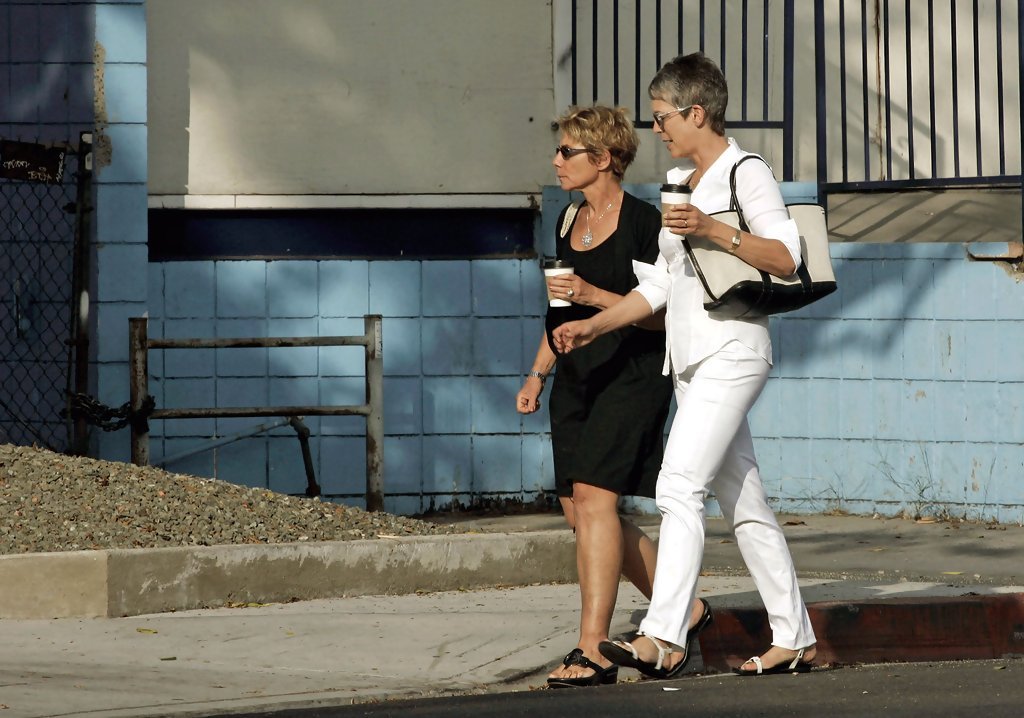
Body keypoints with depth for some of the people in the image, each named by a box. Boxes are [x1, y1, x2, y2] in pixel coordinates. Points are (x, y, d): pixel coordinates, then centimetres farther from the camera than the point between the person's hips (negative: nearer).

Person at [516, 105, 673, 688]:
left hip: (633, 372, -9)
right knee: (579, 508, 6)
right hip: (578, 374, 9)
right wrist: (538, 374, 17)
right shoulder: (570, 221, 14)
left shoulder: (643, 222, -10)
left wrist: (596, 296, -20)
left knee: (592, 493, -19)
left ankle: (593, 650, -21)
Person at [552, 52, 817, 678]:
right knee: (743, 502, 8)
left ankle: (664, 638, -26)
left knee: (680, 485, -19)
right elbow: (660, 283, 22)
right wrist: (594, 325, 12)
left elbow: (787, 259, -17)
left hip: (732, 351, -9)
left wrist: (714, 229, -26)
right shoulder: (681, 181, 20)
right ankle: (794, 639, 12)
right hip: (691, 359, 9)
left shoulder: (747, 174, -6)